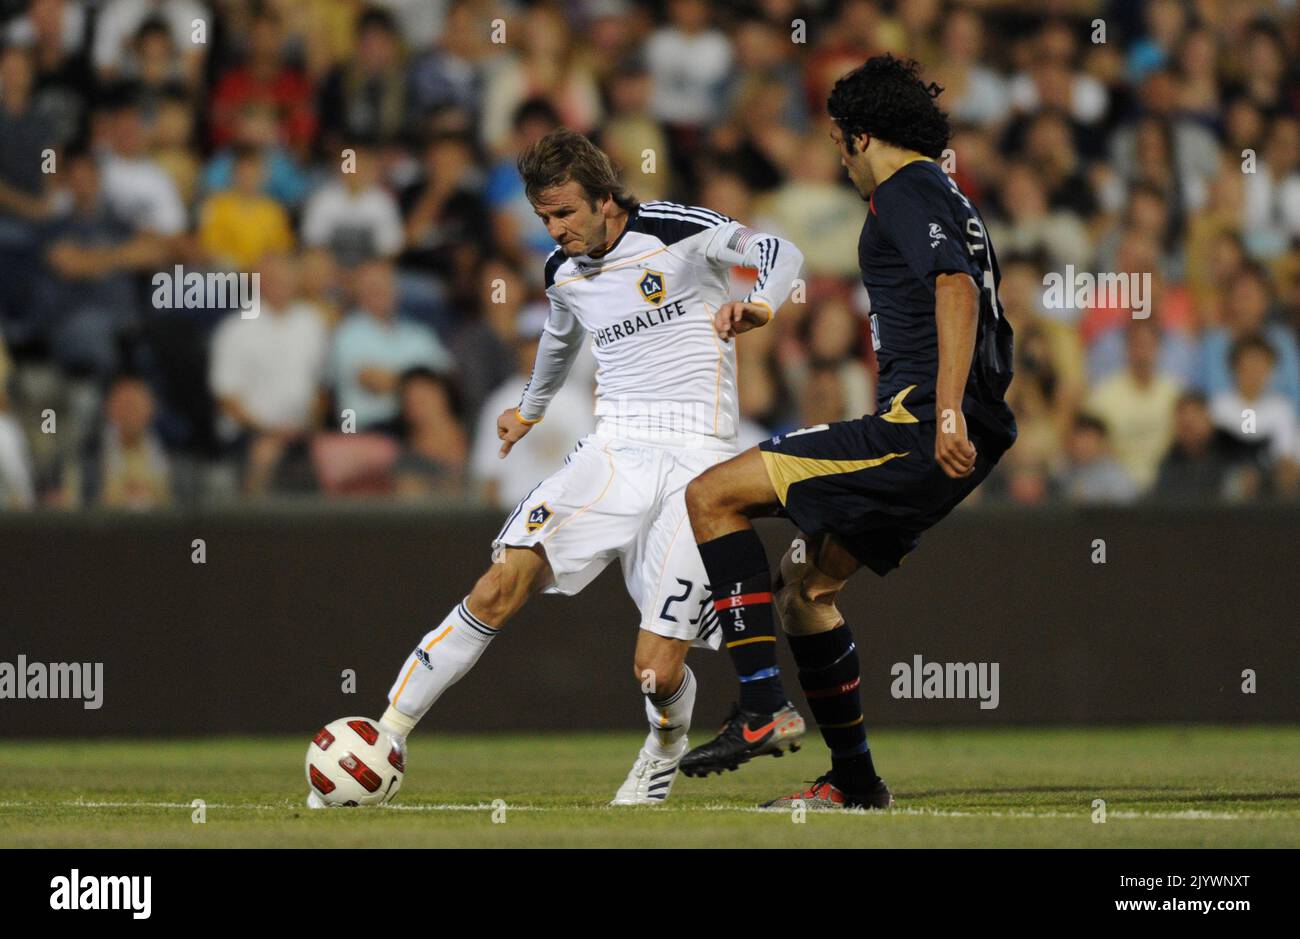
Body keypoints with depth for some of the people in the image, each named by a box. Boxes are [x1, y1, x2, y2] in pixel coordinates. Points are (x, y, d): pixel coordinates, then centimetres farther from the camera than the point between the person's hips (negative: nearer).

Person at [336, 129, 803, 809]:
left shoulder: (676, 231, -5)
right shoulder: (564, 273, 12)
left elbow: (780, 253, -10)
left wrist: (759, 304, -33)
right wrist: (529, 410, 53)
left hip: (695, 460, -4)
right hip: (612, 451, 4)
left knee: (656, 671, -11)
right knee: (502, 586, -18)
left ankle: (665, 750, 26)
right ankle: (385, 740, -15)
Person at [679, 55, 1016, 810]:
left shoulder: (905, 191, -5)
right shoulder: (949, 200, 25)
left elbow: (957, 291, -21)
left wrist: (947, 413, -31)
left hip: (917, 428, -10)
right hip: (955, 441, 10)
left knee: (713, 495, -10)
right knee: (806, 584, 20)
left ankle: (763, 707, -17)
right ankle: (855, 781, 21)